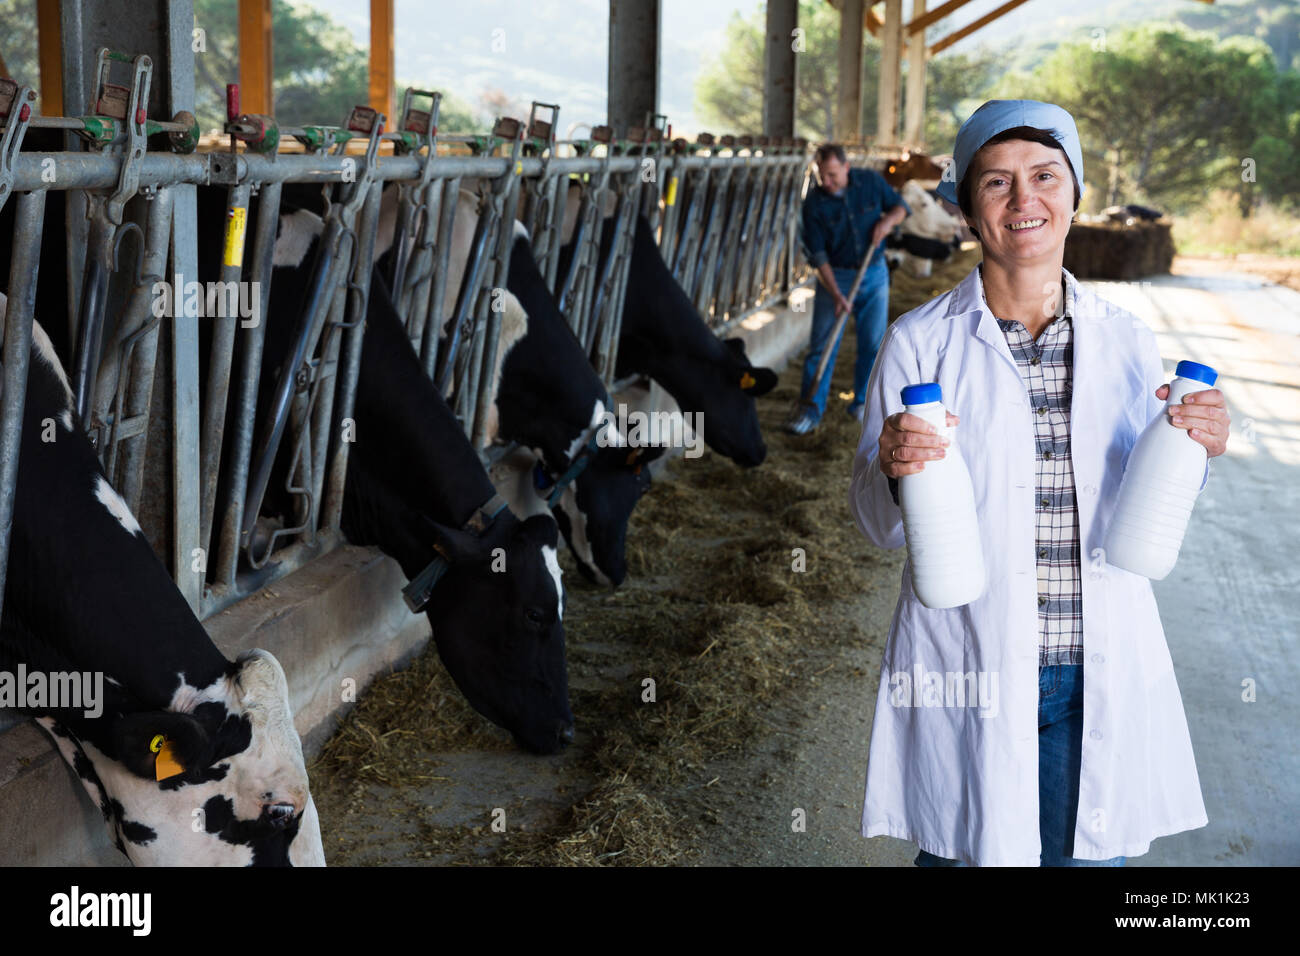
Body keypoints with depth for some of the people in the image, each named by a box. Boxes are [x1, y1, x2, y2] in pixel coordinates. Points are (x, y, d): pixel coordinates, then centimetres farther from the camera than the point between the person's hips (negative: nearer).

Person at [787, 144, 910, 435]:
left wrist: (888, 220, -16)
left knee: (873, 343, 4)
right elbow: (817, 255, -12)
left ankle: (862, 403, 19)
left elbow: (900, 206, 9)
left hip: (874, 274, 2)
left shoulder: (871, 182, -7)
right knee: (822, 344, -5)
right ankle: (811, 408, 2)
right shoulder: (814, 202, -12)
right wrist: (836, 295, -19)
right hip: (835, 276, -2)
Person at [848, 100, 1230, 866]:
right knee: (964, 852, 10)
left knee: (1089, 853, 13)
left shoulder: (1126, 342, 3)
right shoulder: (920, 344, -5)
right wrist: (893, 471, -21)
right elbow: (880, 528, -1)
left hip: (1101, 677, 2)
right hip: (965, 668, -2)